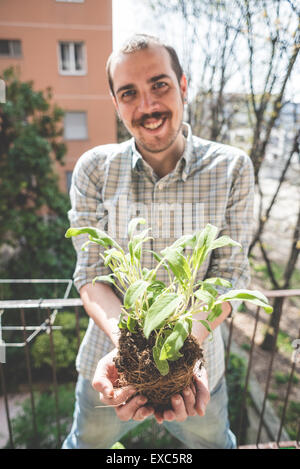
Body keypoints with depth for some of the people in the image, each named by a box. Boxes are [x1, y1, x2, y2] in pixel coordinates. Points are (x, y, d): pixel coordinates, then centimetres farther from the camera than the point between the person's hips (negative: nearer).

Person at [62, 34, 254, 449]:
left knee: (213, 441, 31)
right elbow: (91, 274, -13)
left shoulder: (232, 168, -12)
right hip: (112, 356, 1)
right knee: (86, 442, 28)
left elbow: (230, 274, -14)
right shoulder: (94, 169, -12)